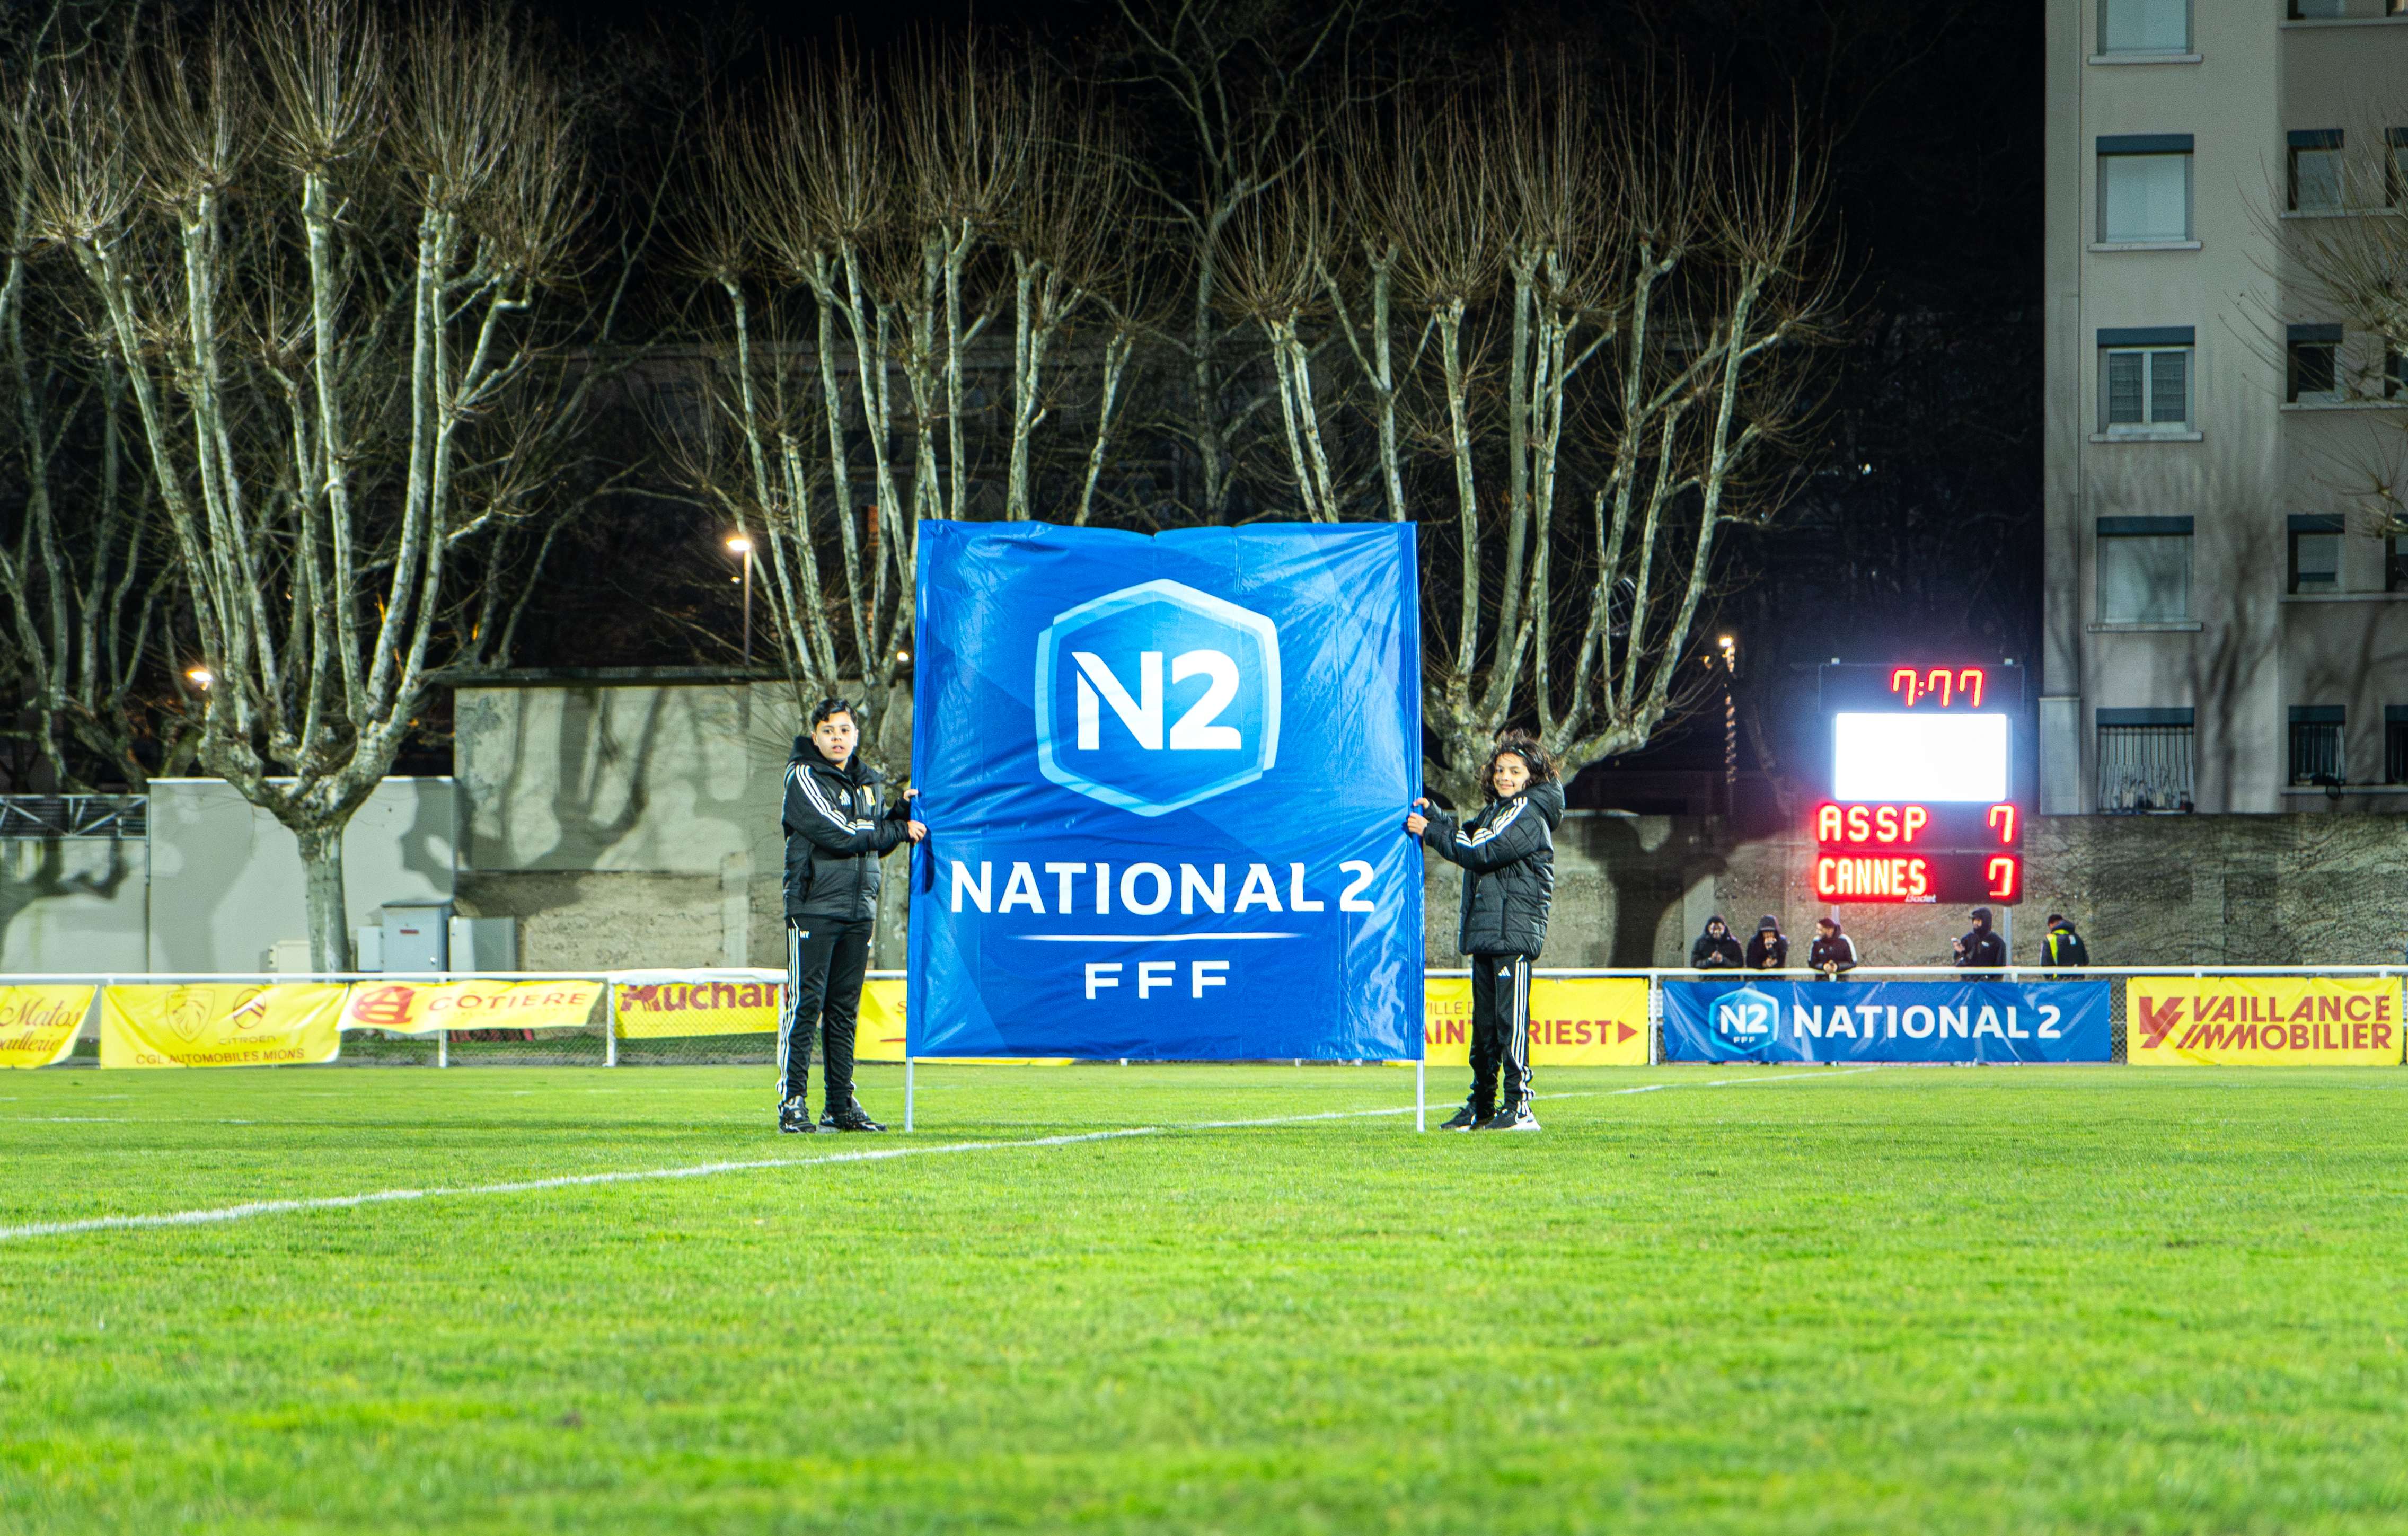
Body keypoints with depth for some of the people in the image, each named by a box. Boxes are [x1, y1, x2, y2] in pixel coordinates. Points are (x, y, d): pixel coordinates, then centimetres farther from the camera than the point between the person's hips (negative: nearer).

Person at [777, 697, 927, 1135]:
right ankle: (793, 1104, -8)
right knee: (805, 1005, -9)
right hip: (813, 906, -6)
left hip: (858, 909, 6)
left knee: (845, 1009, 8)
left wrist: (901, 810, 4)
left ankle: (842, 1106, 11)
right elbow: (840, 836, -14)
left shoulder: (870, 782, 17)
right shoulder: (804, 778, -5)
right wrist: (901, 831, -5)